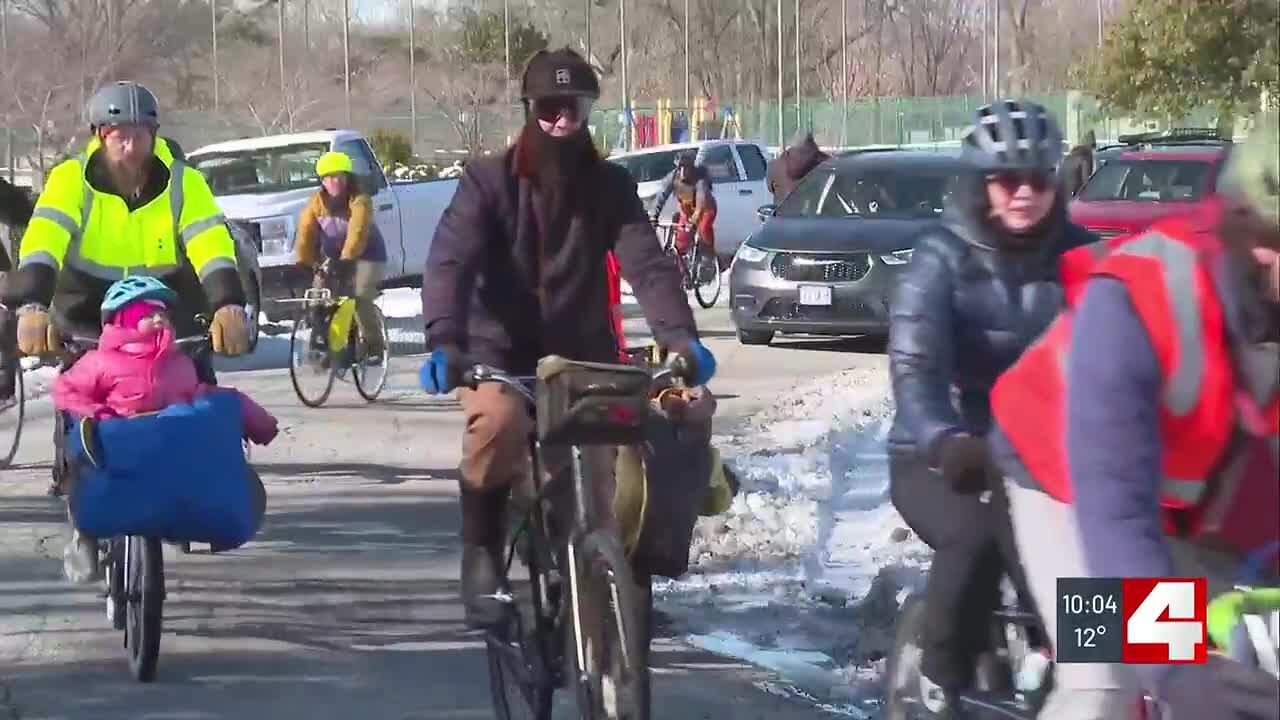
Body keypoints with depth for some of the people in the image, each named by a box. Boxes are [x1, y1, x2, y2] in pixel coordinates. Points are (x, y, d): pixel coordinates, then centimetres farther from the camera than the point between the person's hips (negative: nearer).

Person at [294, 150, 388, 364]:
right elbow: (306, 232, -12)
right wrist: (303, 263, -22)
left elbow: (357, 232, -34)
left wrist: (346, 259, -45)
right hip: (331, 256, 5)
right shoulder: (316, 202, -6)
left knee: (361, 299, -21)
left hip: (366, 255, -5)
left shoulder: (359, 200, -21)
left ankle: (374, 346, -8)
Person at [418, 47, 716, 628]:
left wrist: (681, 337, -30)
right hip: (500, 354, -3)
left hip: (584, 355, 3)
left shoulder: (610, 187, 1)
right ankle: (482, 556, -15)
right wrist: (444, 341, -38)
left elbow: (646, 264, -12)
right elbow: (451, 261, -19)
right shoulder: (488, 181, -6)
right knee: (498, 422, -34)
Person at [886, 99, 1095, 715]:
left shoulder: (1078, 256, -1)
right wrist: (945, 441, -43)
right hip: (940, 456, -3)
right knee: (977, 534, -30)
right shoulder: (943, 257, -10)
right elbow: (914, 365, -23)